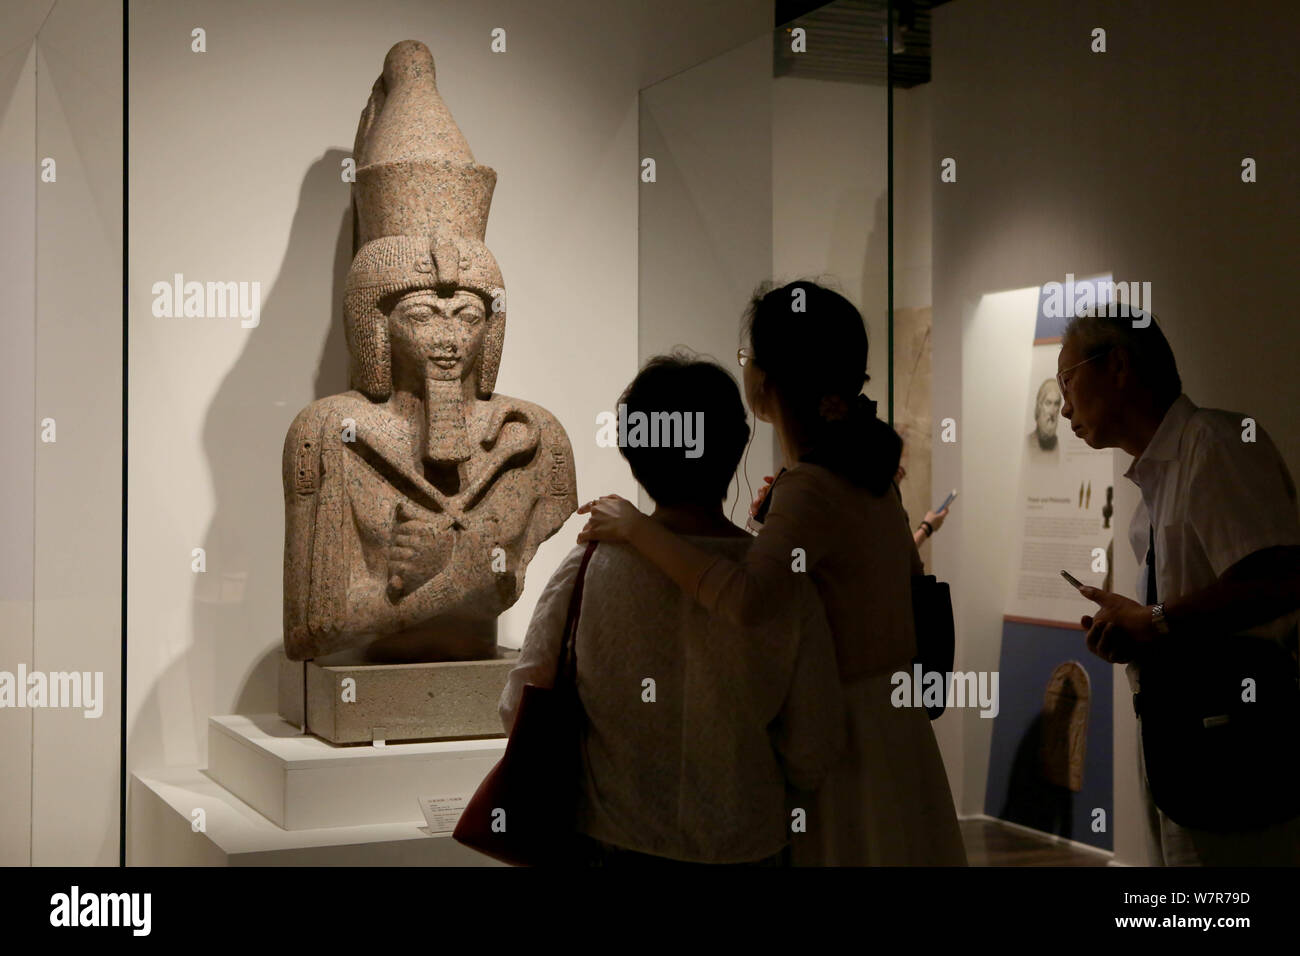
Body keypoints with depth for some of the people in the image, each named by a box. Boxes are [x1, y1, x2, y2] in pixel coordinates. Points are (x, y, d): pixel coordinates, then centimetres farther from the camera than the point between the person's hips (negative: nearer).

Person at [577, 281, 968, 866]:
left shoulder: (810, 488, -23)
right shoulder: (866, 471, 5)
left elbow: (747, 599, -41)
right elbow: (908, 570, 20)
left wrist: (634, 527, -31)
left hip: (841, 732, -9)